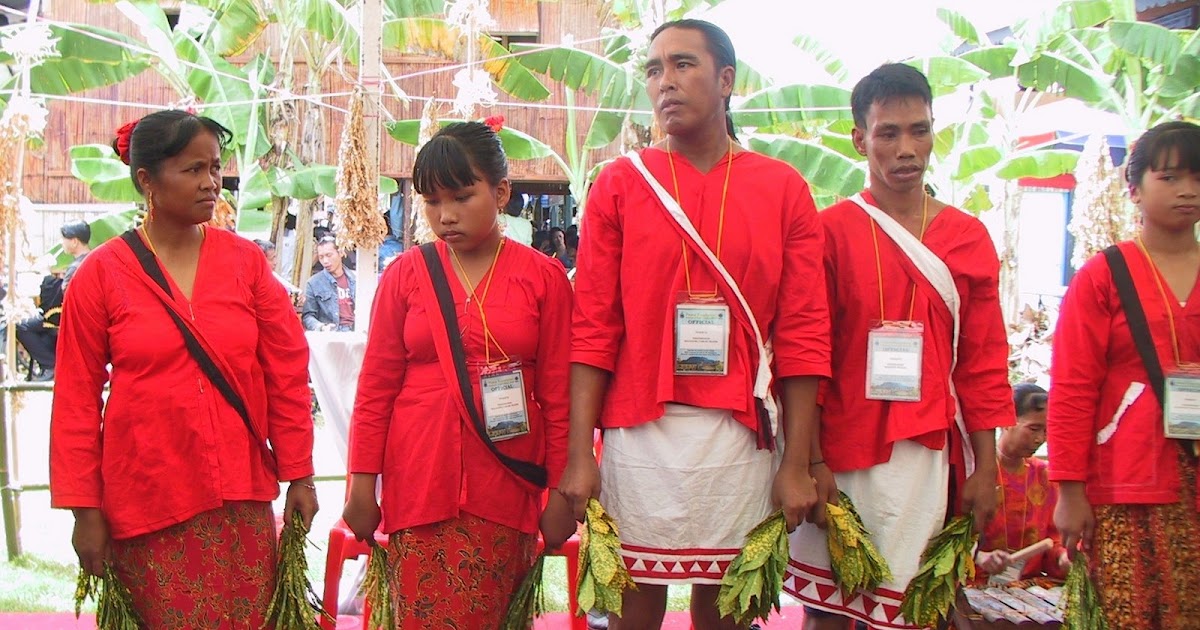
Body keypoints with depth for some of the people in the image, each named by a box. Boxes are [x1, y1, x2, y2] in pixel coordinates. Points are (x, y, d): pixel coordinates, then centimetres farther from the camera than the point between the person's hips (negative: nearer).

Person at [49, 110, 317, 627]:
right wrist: (85, 509, -2)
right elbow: (76, 399, 0)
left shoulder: (244, 260, 5)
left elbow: (287, 373, 6)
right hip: (147, 502, -2)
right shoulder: (102, 273, -2)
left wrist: (299, 475, 4)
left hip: (242, 497, 2)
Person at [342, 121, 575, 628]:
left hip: (505, 483, 0)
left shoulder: (544, 277, 3)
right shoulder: (405, 274, 5)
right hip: (419, 483, 1)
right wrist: (361, 484, 2)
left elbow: (557, 394, 2)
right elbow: (376, 387, 5)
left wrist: (561, 492, 1)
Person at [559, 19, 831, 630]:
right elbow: (593, 328, 1)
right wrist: (579, 454, -5)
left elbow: (803, 335, 2)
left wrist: (797, 464, -2)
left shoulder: (784, 189, 5)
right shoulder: (619, 184, 4)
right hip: (640, 431, 0)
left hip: (741, 434, 1)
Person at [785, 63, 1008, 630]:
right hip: (841, 456, -2)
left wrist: (985, 470, 4)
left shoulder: (969, 237, 9)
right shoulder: (830, 231, -1)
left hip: (929, 456, 2)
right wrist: (812, 460, -9)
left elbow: (984, 364, 9)